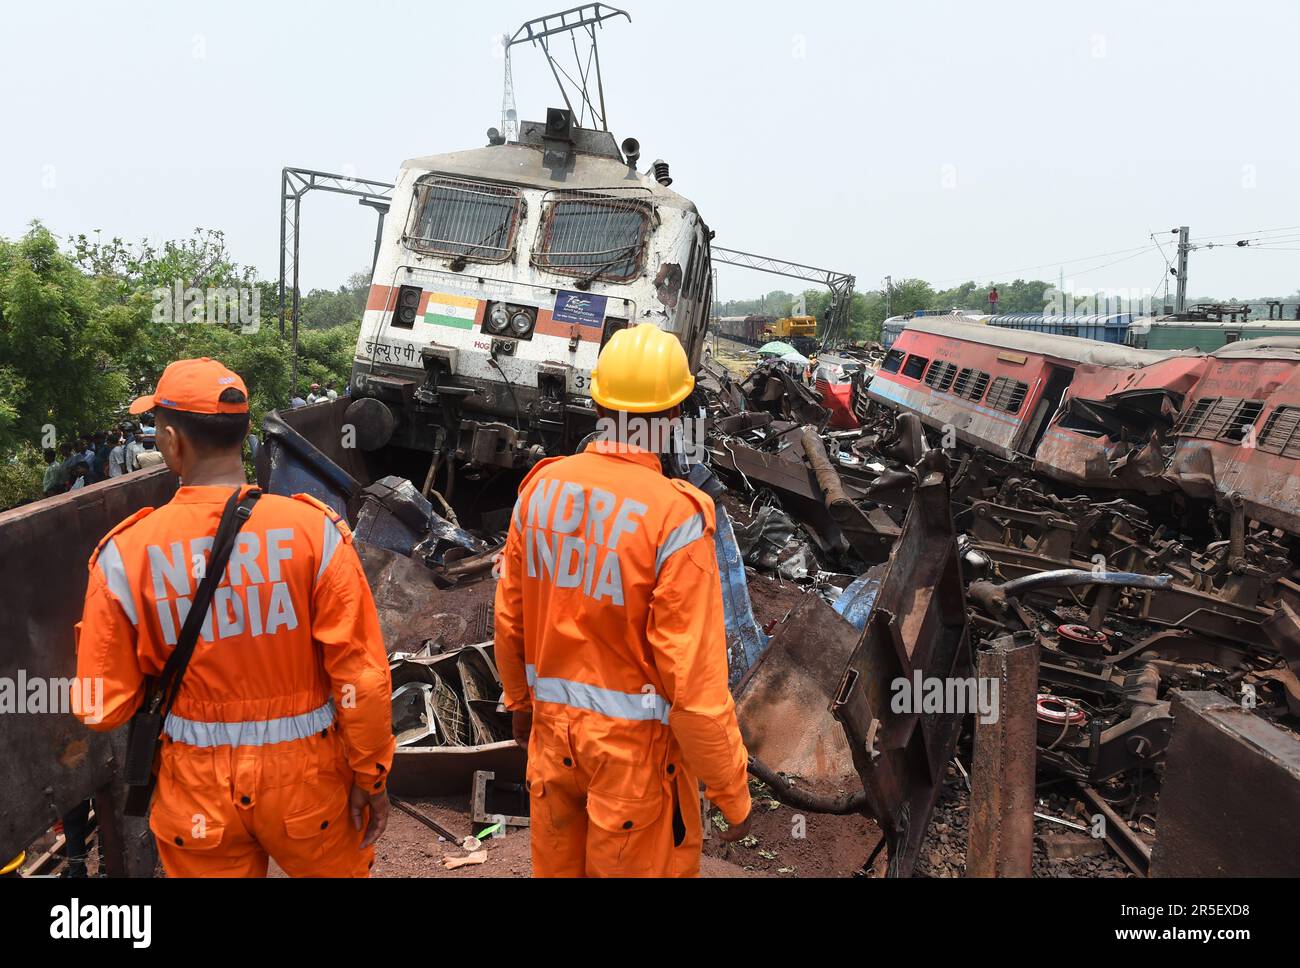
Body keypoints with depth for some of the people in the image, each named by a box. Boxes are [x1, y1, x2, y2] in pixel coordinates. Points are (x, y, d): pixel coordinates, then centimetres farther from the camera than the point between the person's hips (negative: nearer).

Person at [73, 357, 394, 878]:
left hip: (196, 785, 1)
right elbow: (361, 675, -15)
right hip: (305, 775, 0)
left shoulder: (126, 552, -13)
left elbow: (102, 705, -7)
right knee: (339, 866, 23)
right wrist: (372, 777, -2)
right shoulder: (313, 530, -17)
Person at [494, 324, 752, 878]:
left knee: (558, 865, 22)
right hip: (635, 741, -5)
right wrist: (732, 792, -9)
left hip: (553, 726, 5)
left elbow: (510, 618, 4)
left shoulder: (541, 487, -6)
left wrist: (519, 700, 22)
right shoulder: (676, 517, -23)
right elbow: (695, 678, -21)